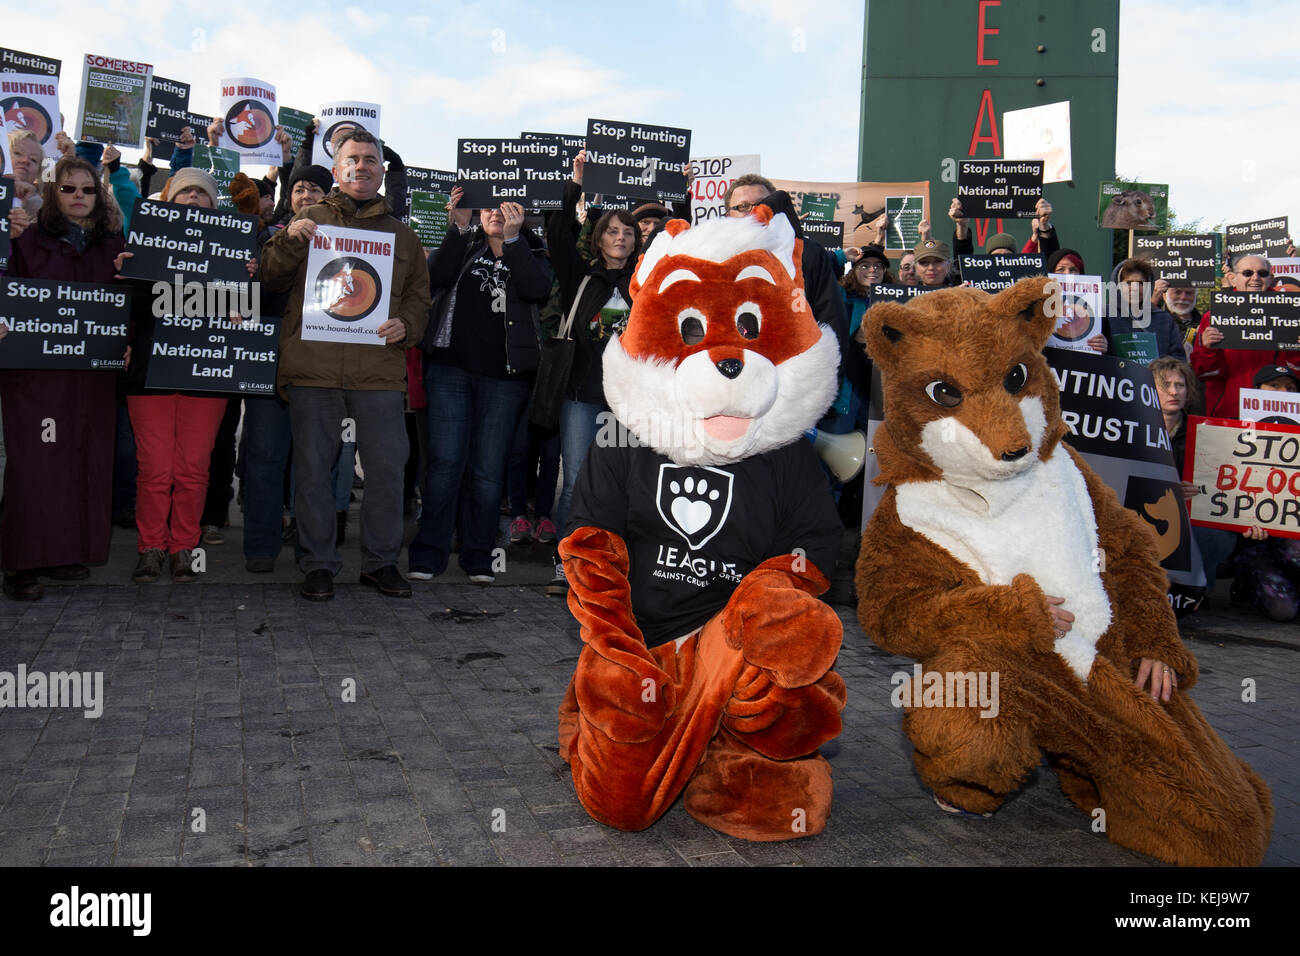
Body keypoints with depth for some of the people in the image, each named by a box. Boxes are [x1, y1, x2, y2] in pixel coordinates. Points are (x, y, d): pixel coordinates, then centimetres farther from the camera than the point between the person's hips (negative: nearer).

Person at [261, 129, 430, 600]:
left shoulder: (401, 235, 18)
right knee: (312, 469, 3)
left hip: (378, 369, 1)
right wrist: (289, 239, -9)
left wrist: (405, 325, -4)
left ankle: (381, 561, 17)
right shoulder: (309, 221, 13)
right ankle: (318, 564, 15)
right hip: (313, 367, -1)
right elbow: (271, 280, 8)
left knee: (387, 468, 1)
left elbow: (419, 296, 18)